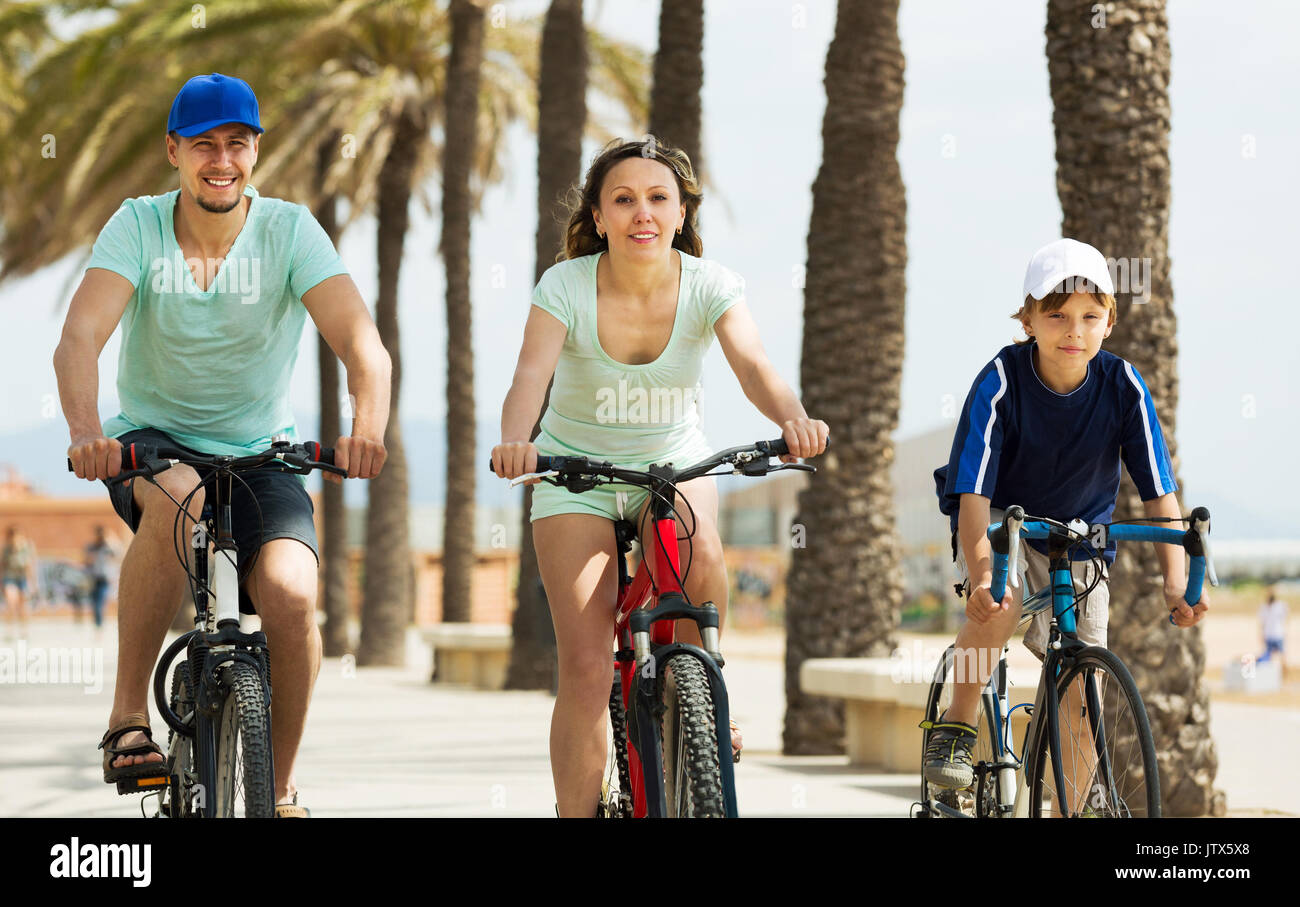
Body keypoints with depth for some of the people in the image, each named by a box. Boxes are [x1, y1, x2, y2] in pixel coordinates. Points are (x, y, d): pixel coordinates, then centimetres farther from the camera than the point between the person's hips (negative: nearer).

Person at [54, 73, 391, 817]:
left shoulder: (291, 231, -11)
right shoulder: (138, 226, -11)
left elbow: (361, 342, -23)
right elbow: (79, 338, -24)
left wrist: (368, 427, -44)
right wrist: (86, 431, -45)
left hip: (260, 455, 1)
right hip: (154, 442, -1)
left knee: (292, 595, -25)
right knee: (175, 498, -37)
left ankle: (281, 789, -3)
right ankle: (129, 714, -24)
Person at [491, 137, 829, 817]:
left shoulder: (708, 286, -16)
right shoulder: (566, 288, -19)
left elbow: (752, 365, -32)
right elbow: (531, 375, -34)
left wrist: (794, 421, -53)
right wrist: (514, 441, -56)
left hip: (674, 463, 1)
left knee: (697, 551, -34)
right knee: (586, 667, -13)